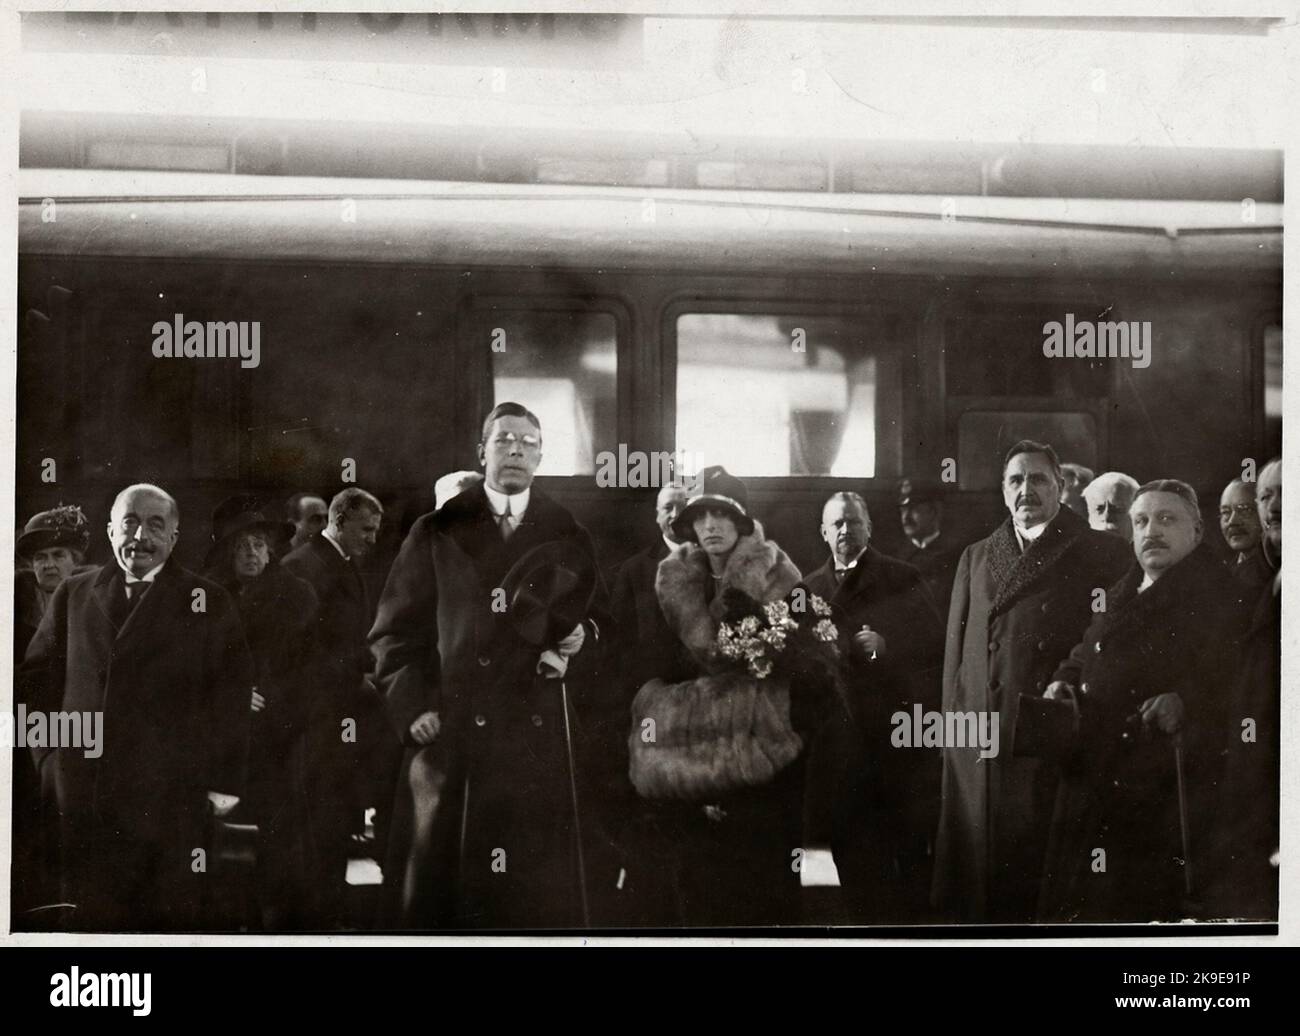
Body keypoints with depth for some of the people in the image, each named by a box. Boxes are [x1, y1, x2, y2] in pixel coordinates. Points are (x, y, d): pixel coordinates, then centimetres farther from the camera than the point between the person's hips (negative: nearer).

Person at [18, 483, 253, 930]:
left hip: (169, 793, -2)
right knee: (92, 917, 3)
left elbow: (231, 692, 0)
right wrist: (49, 756, 5)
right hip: (79, 790, 2)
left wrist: (223, 779, -6)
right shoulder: (73, 594, 12)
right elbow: (37, 677, 14)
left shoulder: (207, 601, 4)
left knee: (171, 919, -1)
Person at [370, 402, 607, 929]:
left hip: (539, 733, 1)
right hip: (451, 734, -1)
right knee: (438, 875, -2)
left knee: (538, 884, 0)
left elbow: (600, 618, 14)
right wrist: (412, 708, -4)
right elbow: (394, 632, 6)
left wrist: (582, 635, -8)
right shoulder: (435, 533, 7)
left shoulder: (568, 536, 12)